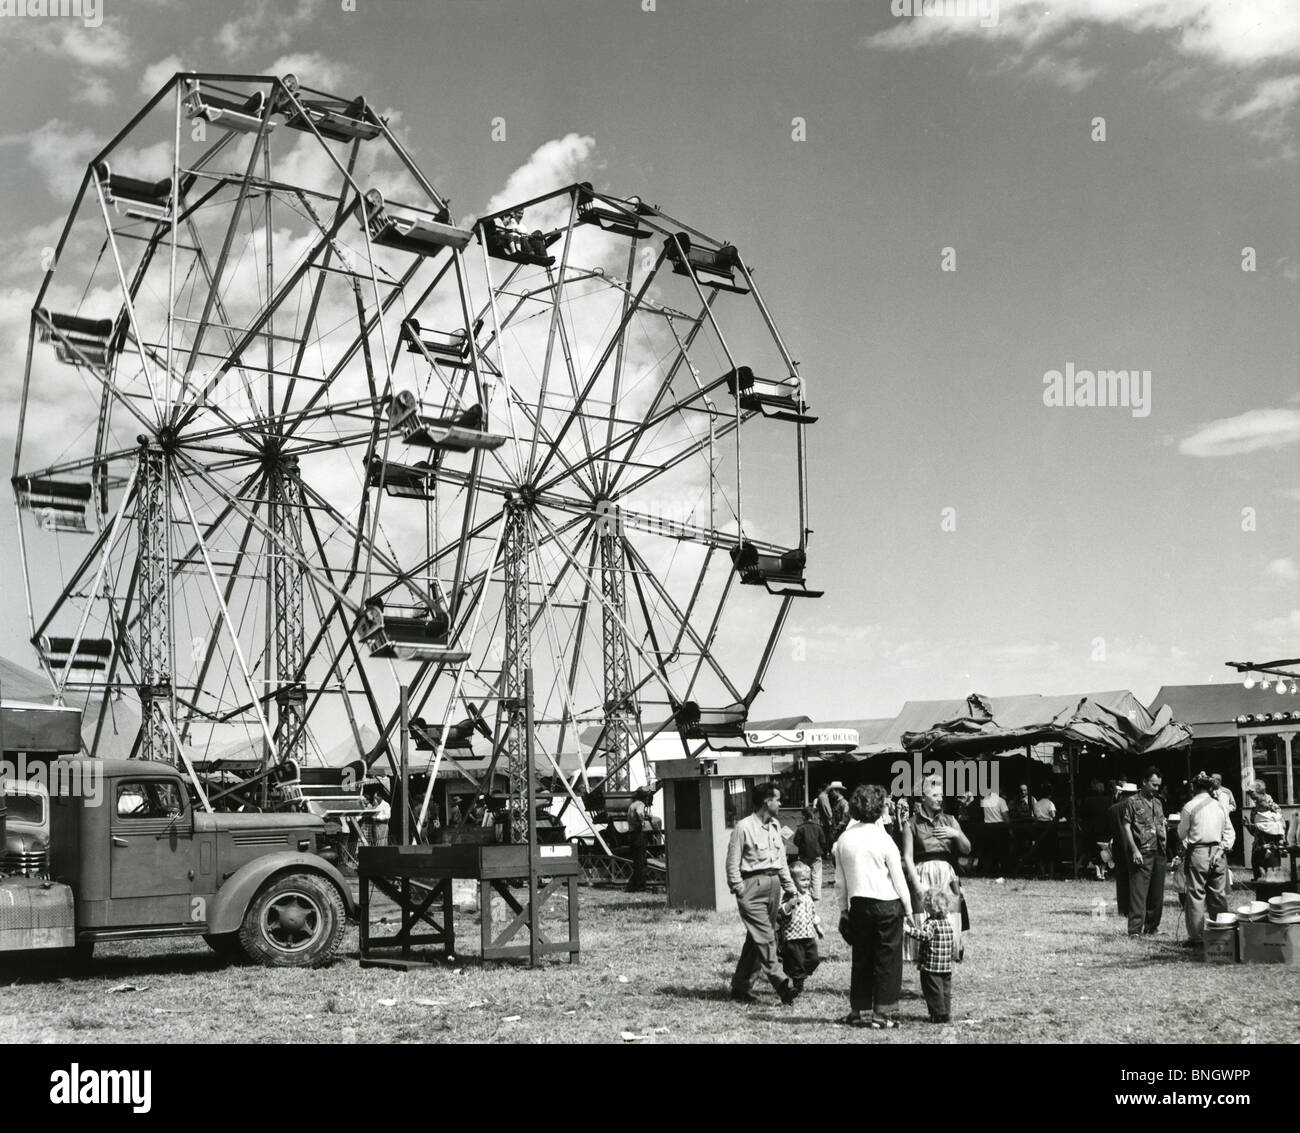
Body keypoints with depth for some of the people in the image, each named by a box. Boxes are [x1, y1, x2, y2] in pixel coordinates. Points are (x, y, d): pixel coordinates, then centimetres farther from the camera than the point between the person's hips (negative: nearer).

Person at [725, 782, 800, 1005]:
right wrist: (741, 892, -12)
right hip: (752, 885, -8)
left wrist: (790, 888, 18)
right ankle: (783, 985, -15)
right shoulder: (744, 827, -9)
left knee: (756, 939, 9)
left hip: (773, 883, 8)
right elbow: (732, 864, -8)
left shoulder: (775, 825, 14)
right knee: (765, 939, -11)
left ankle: (741, 988, 16)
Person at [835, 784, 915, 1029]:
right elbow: (898, 879, -6)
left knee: (861, 959, 12)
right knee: (888, 960, 4)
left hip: (858, 904, 4)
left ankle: (860, 1011, 16)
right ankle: (884, 1013, 5)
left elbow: (840, 881, 8)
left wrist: (844, 909, 17)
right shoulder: (883, 839, -11)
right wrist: (909, 909, 4)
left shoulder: (844, 839, 1)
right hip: (887, 904, -4)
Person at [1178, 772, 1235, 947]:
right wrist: (1223, 848, 4)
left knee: (1196, 895, 0)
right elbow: (1230, 833, 7)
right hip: (1218, 853, 4)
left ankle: (1196, 936, -1)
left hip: (1197, 853, -4)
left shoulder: (1190, 807, -5)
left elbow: (1182, 834, 0)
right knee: (1219, 895, 10)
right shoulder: (1220, 806, 7)